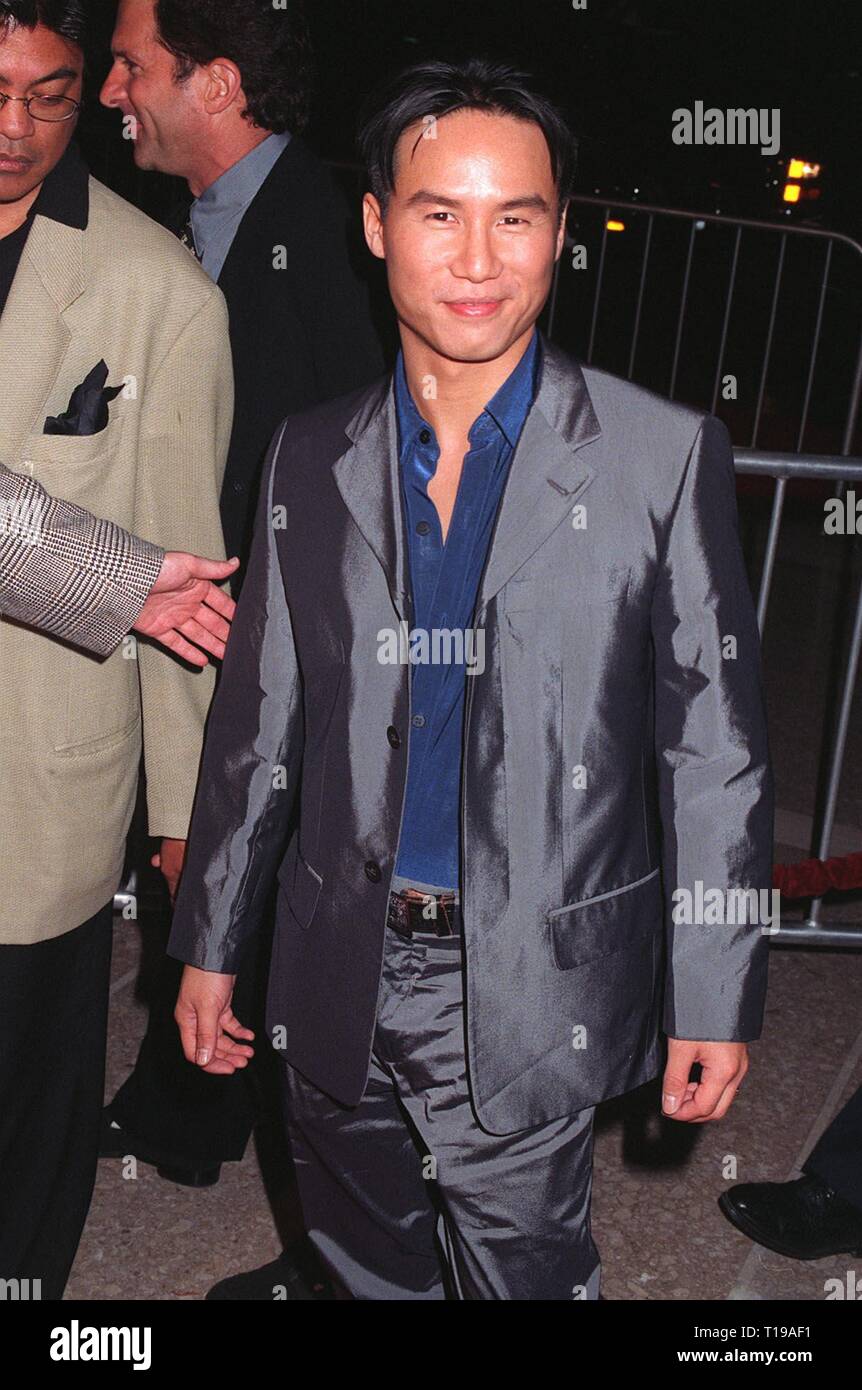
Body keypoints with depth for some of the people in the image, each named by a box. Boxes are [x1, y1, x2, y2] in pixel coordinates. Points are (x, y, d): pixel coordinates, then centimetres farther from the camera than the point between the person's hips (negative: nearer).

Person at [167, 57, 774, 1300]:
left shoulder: (664, 455, -9)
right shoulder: (310, 459, 1)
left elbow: (716, 752, -7)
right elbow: (257, 723, 7)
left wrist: (717, 1000, -7)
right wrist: (211, 945, 10)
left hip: (533, 998, -3)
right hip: (339, 981, 4)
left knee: (523, 1273, 11)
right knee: (361, 1266, 22)